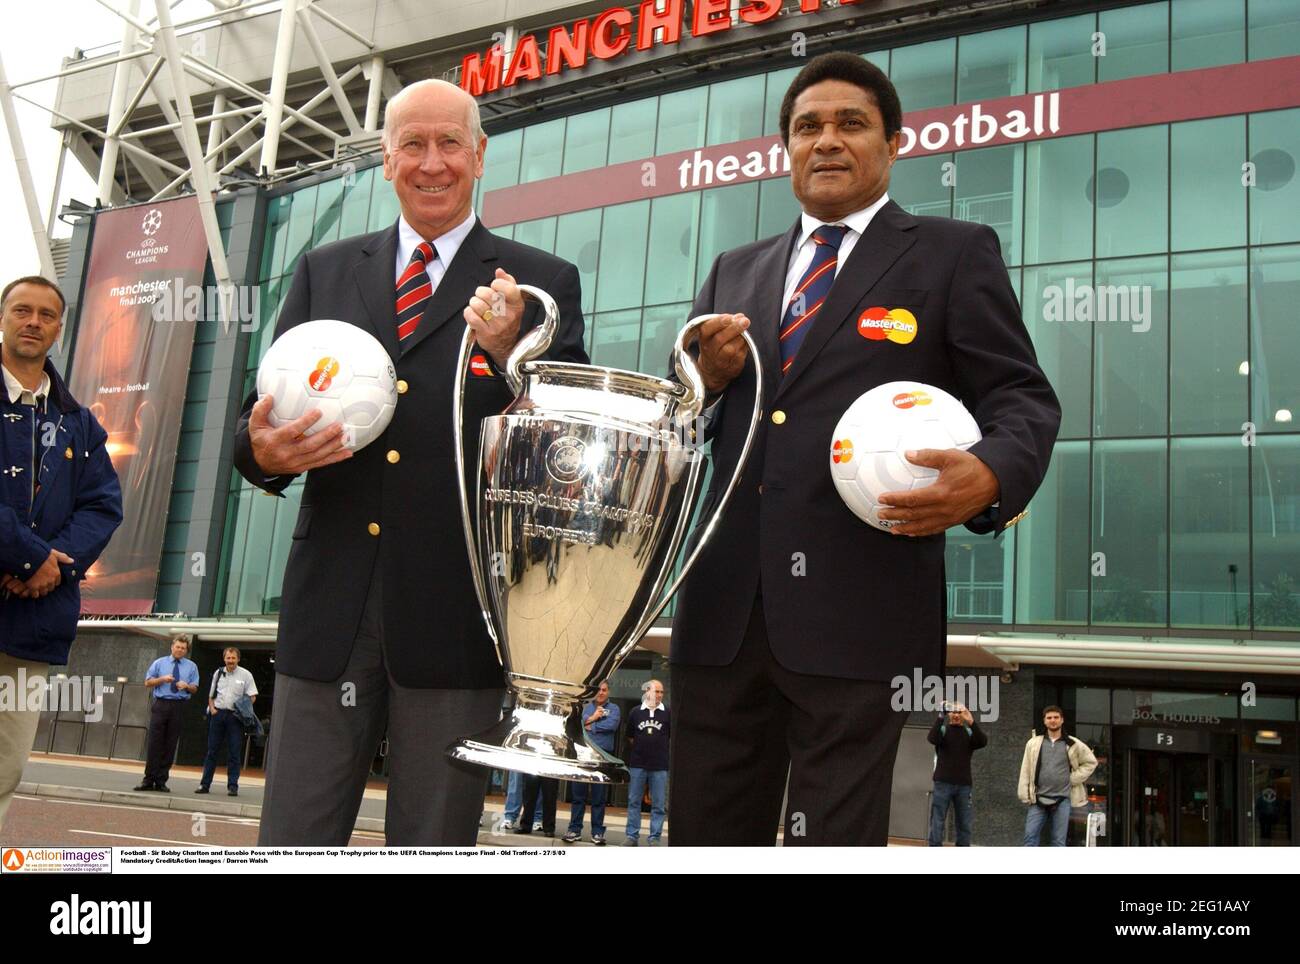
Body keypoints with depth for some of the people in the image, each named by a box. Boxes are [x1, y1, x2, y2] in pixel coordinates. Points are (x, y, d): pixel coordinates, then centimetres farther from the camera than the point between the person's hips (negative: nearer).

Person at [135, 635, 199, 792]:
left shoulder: (191, 666, 12)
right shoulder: (159, 663, 13)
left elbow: (195, 688, 10)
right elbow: (148, 682, 9)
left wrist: (186, 686, -12)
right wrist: (162, 679, -8)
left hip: (179, 707, 0)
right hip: (160, 704, 0)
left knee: (170, 745, 1)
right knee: (155, 742, -4)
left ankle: (161, 781, 8)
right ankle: (149, 780, 2)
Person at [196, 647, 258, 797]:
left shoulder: (245, 675, 1)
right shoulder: (218, 673, 11)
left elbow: (252, 697, 1)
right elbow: (211, 695, 18)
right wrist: (212, 708, 1)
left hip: (235, 716, -3)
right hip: (218, 713, 3)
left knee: (234, 752, -1)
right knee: (212, 750, 5)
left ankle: (233, 786, 3)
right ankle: (204, 784, 10)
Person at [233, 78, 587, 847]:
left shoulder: (543, 284, 5)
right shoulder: (324, 273, 14)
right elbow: (262, 415, 12)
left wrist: (513, 356, -20)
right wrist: (264, 450, -12)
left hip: (455, 610, -2)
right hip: (329, 605, 2)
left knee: (432, 845, 9)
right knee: (292, 843, 7)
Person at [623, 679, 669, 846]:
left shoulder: (667, 713, 0)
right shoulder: (636, 712, 5)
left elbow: (672, 737, 6)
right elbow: (630, 737, 14)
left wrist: (659, 749, 5)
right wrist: (641, 748, 7)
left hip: (660, 766, -1)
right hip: (637, 764, 2)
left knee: (659, 805, 2)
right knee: (634, 802, 7)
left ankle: (654, 838, 9)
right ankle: (632, 836, 15)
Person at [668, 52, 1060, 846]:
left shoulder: (953, 254, 6)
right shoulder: (736, 271, 19)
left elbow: (1021, 399, 0)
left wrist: (990, 476, -22)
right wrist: (708, 378, -4)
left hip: (860, 608, -4)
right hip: (722, 604, 5)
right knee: (707, 837, 13)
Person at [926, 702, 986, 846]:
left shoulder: (970, 733, 9)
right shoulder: (942, 730, 4)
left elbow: (983, 742, -12)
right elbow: (932, 738, -18)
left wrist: (971, 722, -25)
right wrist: (941, 717, -26)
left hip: (963, 785, 2)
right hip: (943, 783, -2)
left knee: (964, 823, 6)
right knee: (937, 822, -3)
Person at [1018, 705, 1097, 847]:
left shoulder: (1073, 744, 2)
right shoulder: (1034, 743, 4)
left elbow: (1091, 762, 13)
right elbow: (1025, 771, 5)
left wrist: (1074, 778, 2)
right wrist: (1025, 797, -1)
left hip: (1062, 799, -1)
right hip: (1038, 799, 1)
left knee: (1059, 841, 4)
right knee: (1030, 837, -3)